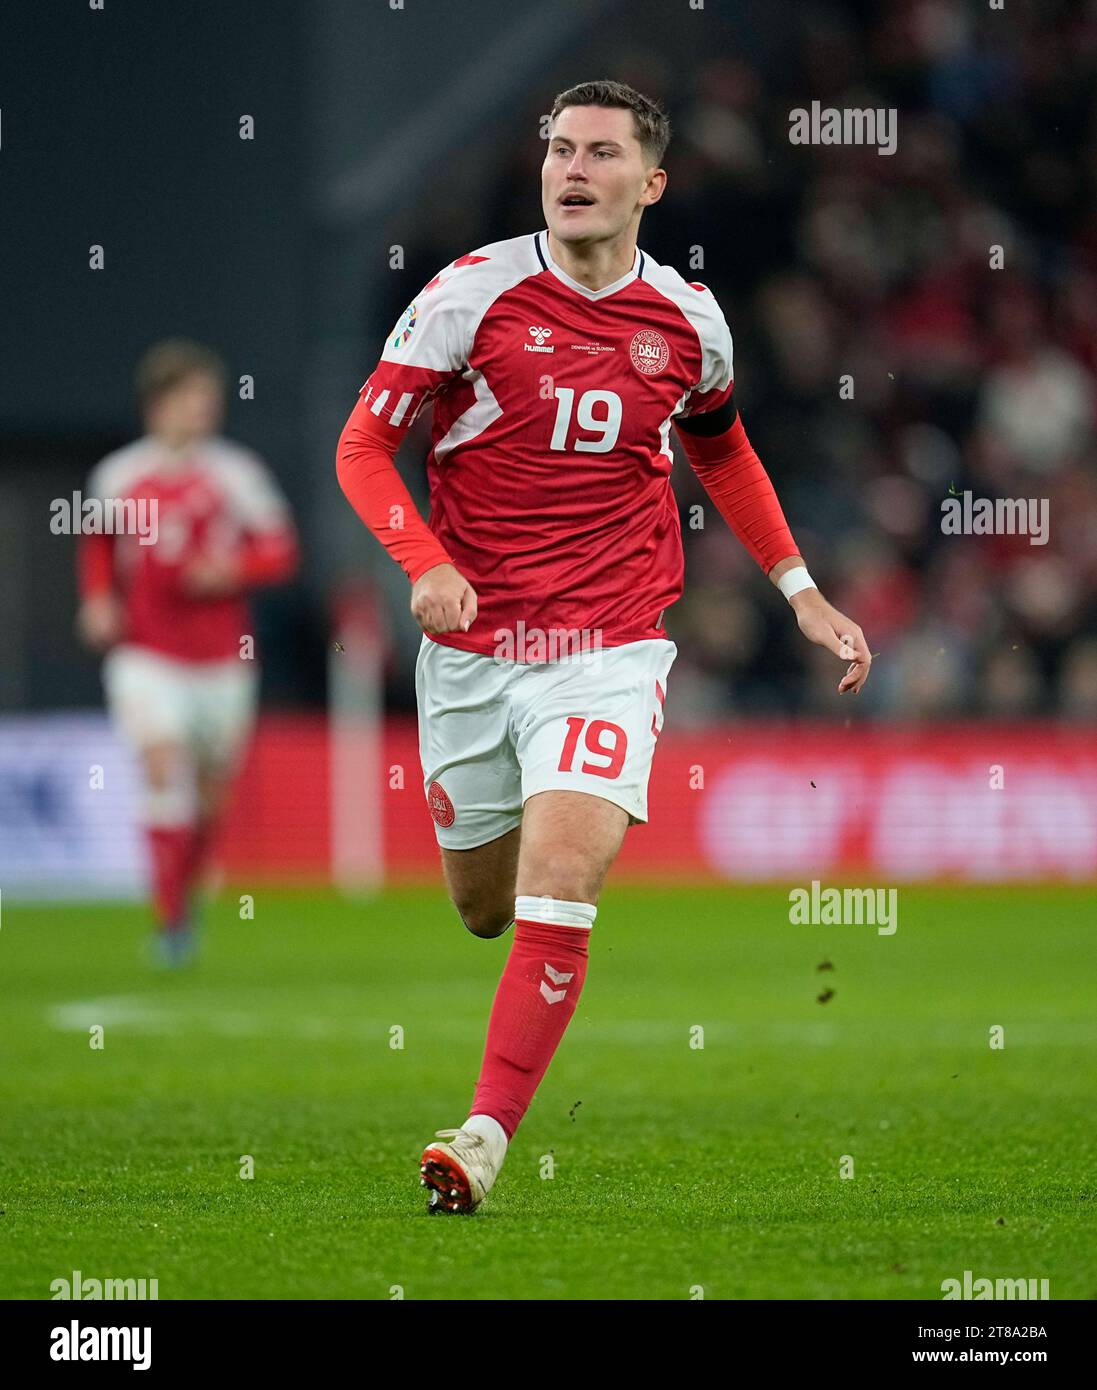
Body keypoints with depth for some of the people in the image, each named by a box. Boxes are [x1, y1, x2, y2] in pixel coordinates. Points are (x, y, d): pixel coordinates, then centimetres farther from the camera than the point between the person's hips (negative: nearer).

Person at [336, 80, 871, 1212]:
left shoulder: (687, 320, 3)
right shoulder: (474, 292, -6)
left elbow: (721, 451, 23)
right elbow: (362, 446, -4)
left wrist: (801, 592, 19)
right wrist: (425, 563, -21)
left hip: (610, 647, 0)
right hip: (470, 648, 0)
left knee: (558, 893, -19)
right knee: (482, 907, 11)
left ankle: (484, 1139, -18)